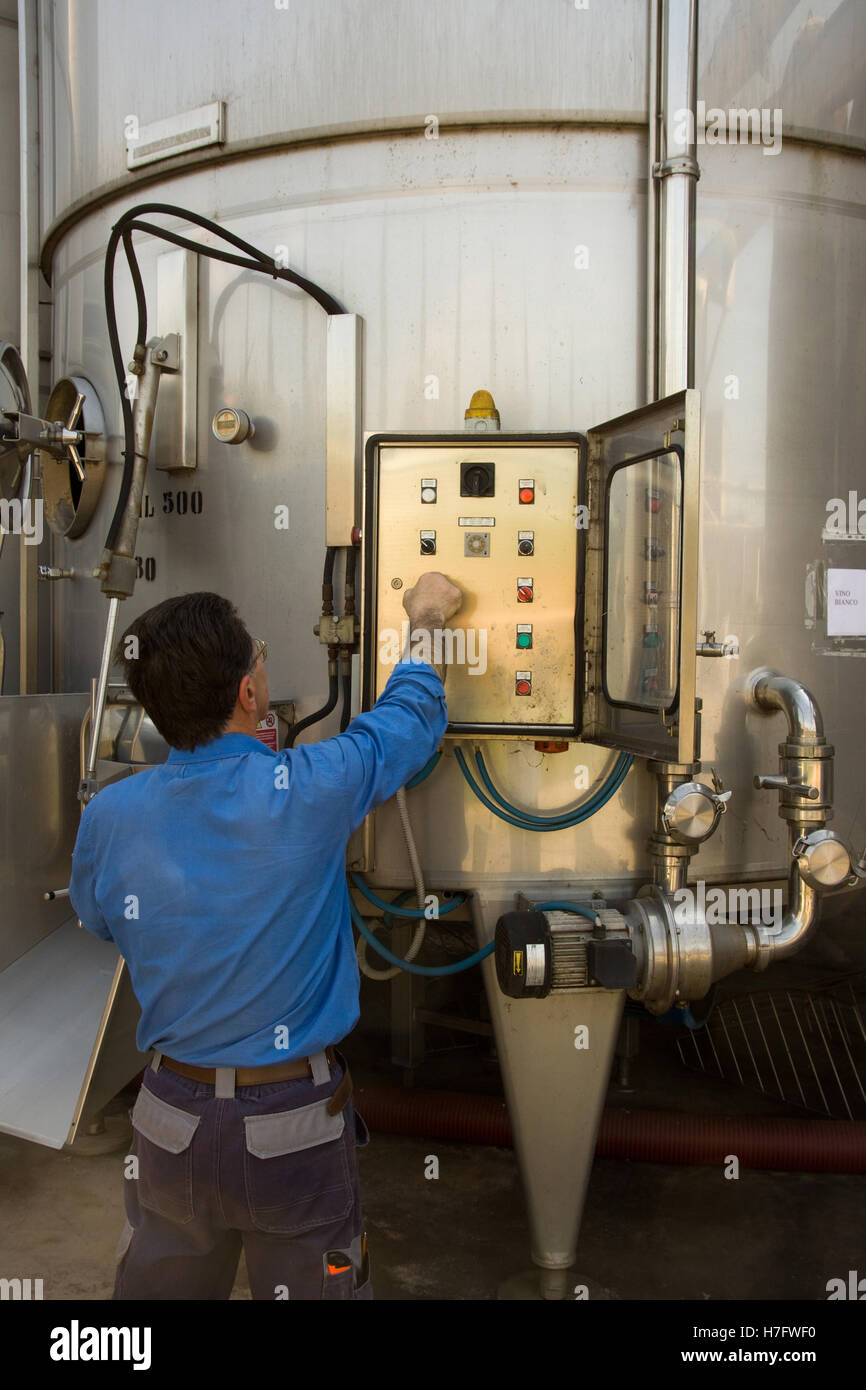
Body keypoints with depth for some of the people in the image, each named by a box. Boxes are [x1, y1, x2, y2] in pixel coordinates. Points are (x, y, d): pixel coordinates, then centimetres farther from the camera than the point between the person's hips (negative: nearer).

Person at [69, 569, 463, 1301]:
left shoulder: (108, 818, -11)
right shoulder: (309, 791, -21)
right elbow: (407, 720, -2)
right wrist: (426, 623, 16)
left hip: (172, 1120, 3)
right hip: (295, 1124, -3)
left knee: (161, 1281, 23)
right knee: (310, 1283, 18)